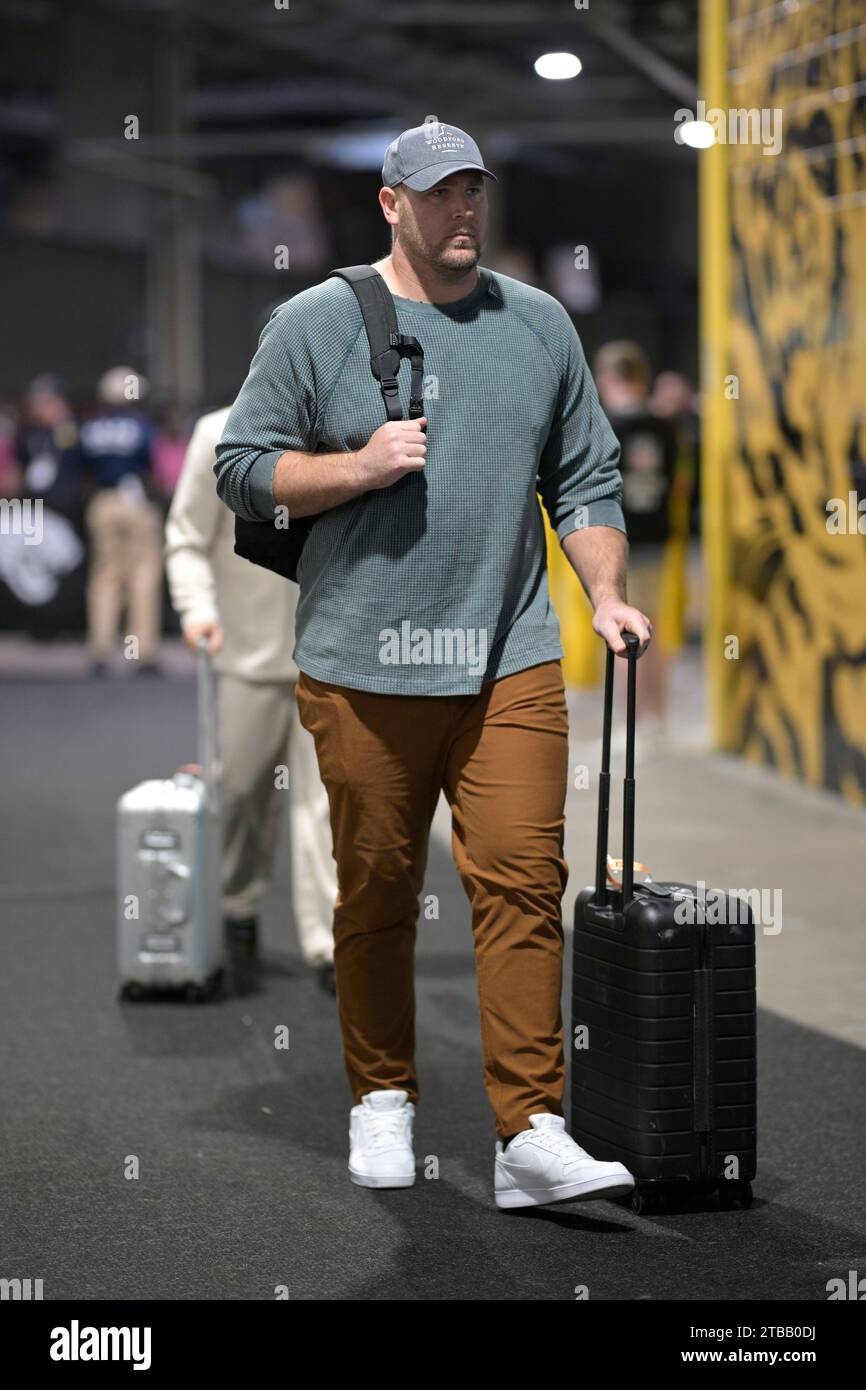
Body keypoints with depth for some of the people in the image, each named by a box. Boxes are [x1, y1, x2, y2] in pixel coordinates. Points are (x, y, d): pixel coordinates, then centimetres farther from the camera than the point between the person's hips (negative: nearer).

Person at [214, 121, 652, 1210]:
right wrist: (359, 466, -11)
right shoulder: (316, 324, 3)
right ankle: (382, 1100, 25)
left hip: (511, 664, 2)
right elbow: (243, 469, 3)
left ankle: (530, 1136, -9)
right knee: (377, 892, 7)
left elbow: (585, 478, 17)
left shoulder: (539, 326, 13)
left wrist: (604, 595, 4)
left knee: (524, 880, -8)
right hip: (362, 667, -1)